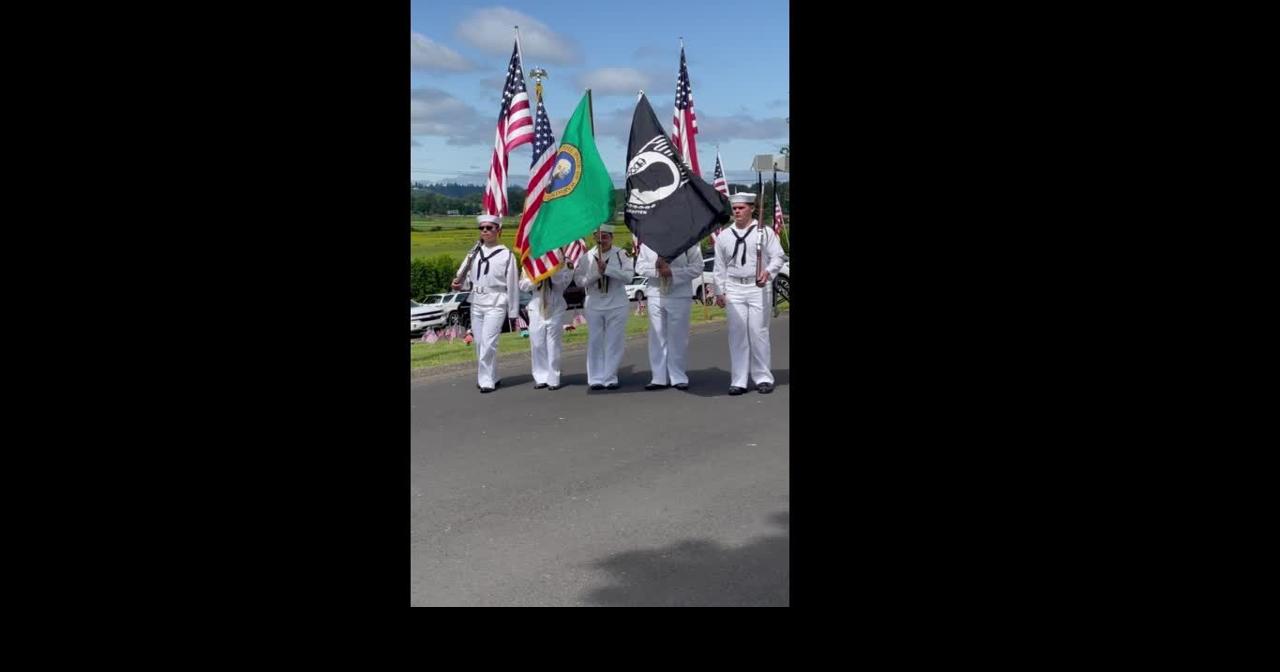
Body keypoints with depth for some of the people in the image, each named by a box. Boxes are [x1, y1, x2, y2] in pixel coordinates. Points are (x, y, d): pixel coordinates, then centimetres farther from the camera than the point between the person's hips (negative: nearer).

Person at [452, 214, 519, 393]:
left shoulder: (506, 254, -5)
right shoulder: (476, 253, 7)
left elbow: (512, 284, -4)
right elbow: (470, 277, 15)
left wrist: (513, 311, -4)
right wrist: (460, 284, -8)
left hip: (495, 304, -5)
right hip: (476, 303, 5)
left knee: (488, 343, -13)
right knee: (479, 343, 11)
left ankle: (486, 381, -4)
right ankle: (492, 377, 25)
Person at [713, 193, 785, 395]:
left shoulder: (764, 232, 3)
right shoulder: (723, 236, 12)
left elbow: (777, 256, 0)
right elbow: (720, 267, 14)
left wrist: (768, 272, -19)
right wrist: (719, 292, 9)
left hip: (758, 288, -2)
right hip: (734, 289, 3)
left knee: (759, 332, -2)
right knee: (737, 334, 0)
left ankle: (763, 378, 7)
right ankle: (738, 381, 4)